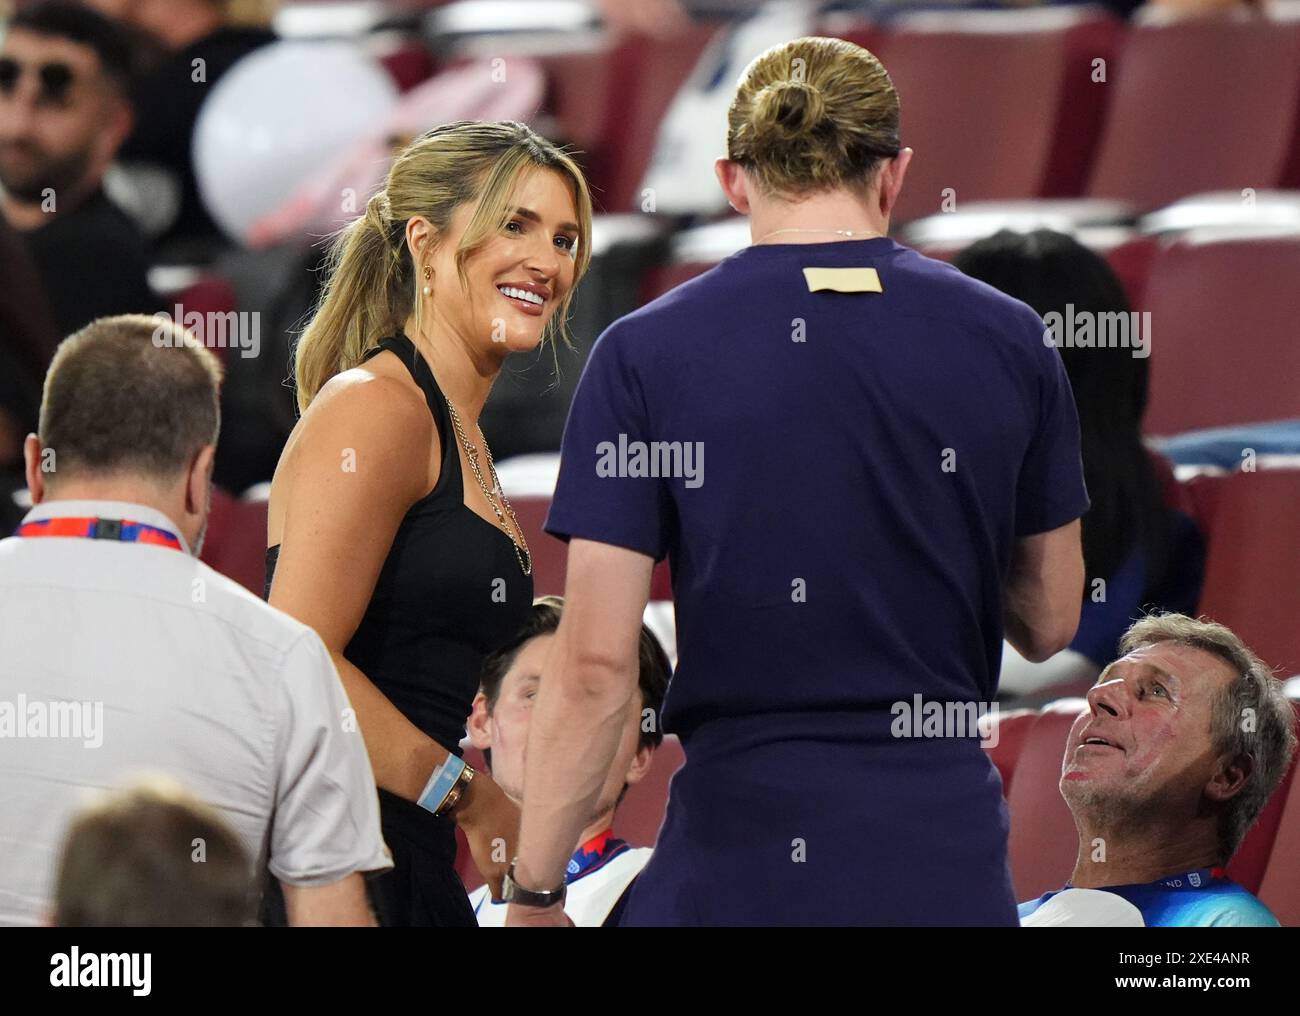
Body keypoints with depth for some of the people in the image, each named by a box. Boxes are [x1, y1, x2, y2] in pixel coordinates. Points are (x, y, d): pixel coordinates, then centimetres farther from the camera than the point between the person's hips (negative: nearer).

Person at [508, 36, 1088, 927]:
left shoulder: (646, 354, -3)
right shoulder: (1009, 342, 3)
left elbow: (595, 668, -7)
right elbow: (1049, 625, 13)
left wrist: (534, 894, -1)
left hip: (738, 861, -2)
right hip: (946, 857, 2)